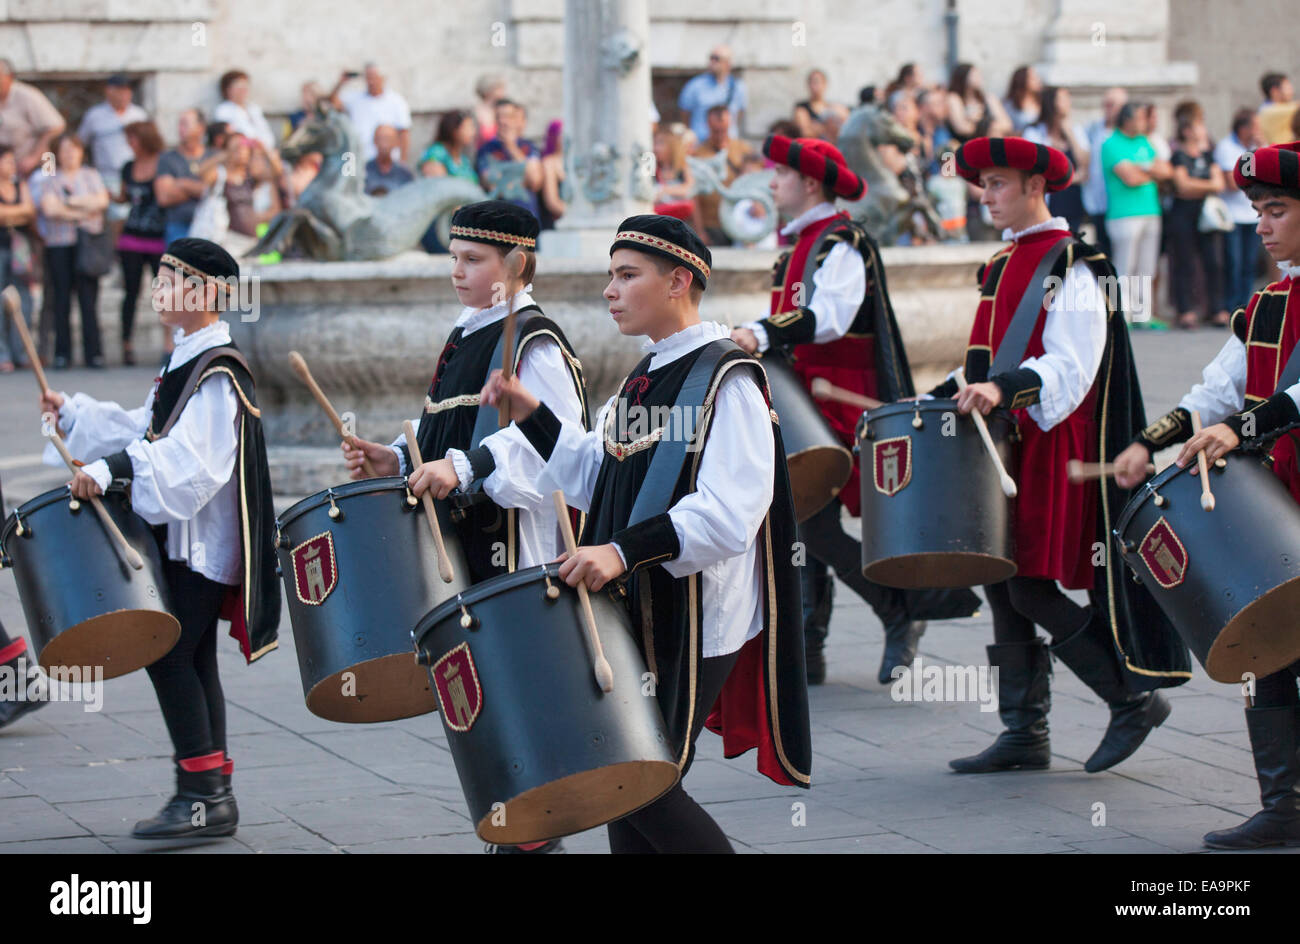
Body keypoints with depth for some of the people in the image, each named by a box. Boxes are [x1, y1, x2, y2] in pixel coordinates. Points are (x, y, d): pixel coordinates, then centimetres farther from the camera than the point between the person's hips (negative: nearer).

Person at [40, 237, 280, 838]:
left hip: (200, 540, -10)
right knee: (192, 660, 11)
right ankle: (212, 795, 16)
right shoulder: (186, 362, 14)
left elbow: (187, 456, -29)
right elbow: (151, 435, 23)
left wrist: (111, 468, -35)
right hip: (182, 539, 10)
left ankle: (202, 793, -8)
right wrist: (73, 413, 22)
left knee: (168, 654, -11)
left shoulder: (218, 372, -17)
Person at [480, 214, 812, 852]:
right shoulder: (643, 378, 15)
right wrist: (531, 415, 10)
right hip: (629, 615, 9)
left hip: (692, 624, -9)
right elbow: (596, 477, 20)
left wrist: (624, 550, -32)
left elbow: (728, 514, -24)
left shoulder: (727, 379, -14)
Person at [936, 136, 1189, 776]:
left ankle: (1135, 699, 3)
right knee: (1001, 585, 7)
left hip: (1053, 446, -9)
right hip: (1003, 442, 9)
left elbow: (1071, 364, -20)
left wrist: (1005, 388, -33)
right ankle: (1025, 734, 13)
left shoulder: (1072, 267, -9)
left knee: (1031, 589, -10)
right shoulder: (1002, 268, 17)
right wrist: (940, 399, 11)